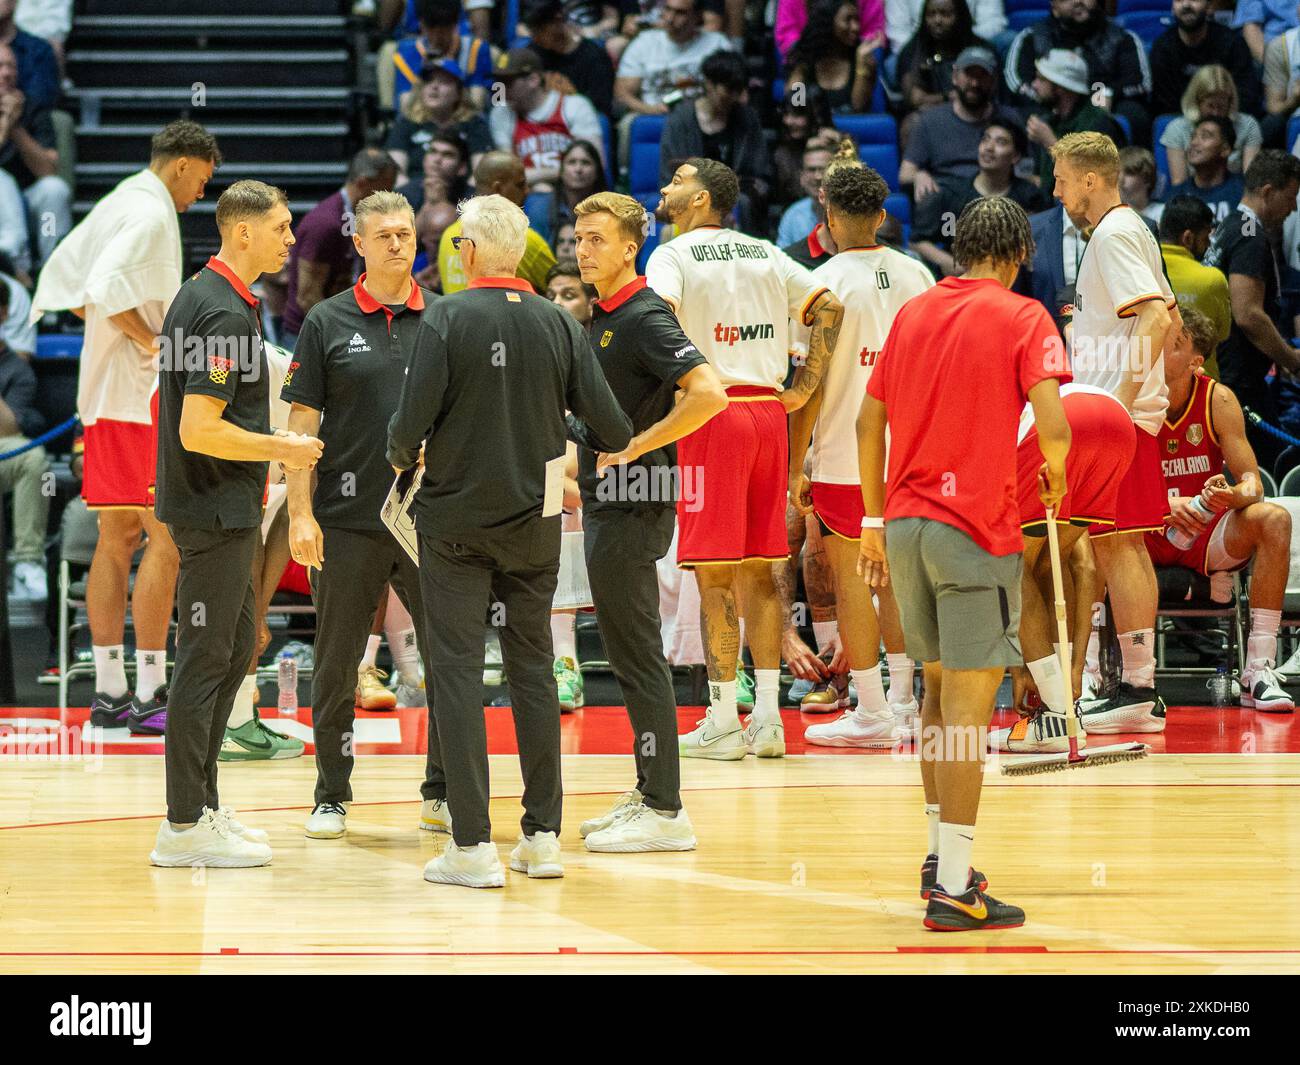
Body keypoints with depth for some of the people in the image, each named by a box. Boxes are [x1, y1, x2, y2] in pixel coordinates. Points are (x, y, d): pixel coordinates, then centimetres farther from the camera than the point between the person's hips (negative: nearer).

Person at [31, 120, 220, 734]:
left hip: (103, 393, 10)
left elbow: (61, 278, 24)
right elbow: (107, 285, -27)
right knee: (165, 539, -9)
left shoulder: (118, 203, 17)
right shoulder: (151, 212, -13)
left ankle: (109, 690, 12)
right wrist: (154, 343, -18)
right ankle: (150, 695, -11)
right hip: (144, 394, -10)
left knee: (116, 540, 10)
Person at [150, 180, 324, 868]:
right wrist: (283, 448, -14)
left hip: (222, 508, 10)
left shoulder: (199, 295, 12)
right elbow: (200, 429, -25)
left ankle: (203, 808, 21)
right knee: (206, 660, -6)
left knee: (235, 650, 15)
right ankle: (184, 826, -2)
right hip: (215, 509, -10)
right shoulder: (226, 314, -20)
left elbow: (186, 410, 21)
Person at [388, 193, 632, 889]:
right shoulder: (557, 324, -1)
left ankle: (472, 845, -4)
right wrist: (623, 446, 21)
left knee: (456, 668, 0)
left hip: (455, 513, -3)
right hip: (534, 518, 3)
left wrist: (401, 456, 6)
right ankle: (543, 837, 14)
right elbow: (606, 421, -2)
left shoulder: (445, 320, -11)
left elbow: (413, 419, -16)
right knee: (532, 665, 13)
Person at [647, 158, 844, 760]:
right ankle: (767, 721, 10)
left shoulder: (673, 257, -2)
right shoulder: (764, 253, 16)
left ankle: (722, 725, -1)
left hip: (711, 415, -6)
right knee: (757, 570, 11)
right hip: (768, 412, 6)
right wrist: (803, 390, 8)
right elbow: (829, 308, 10)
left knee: (714, 572, -2)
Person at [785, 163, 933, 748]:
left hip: (845, 456, -5)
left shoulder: (827, 282, -11)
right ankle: (904, 705, 18)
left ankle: (871, 714, 2)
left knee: (850, 578, 2)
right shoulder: (916, 275, 5)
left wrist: (795, 466, -7)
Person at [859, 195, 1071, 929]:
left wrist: (875, 522, 21)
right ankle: (953, 888, -9)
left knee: (940, 688, 20)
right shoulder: (1022, 318, -5)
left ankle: (942, 856, 25)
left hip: (905, 520, 6)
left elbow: (869, 422, 15)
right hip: (977, 528, -6)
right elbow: (1053, 427, -16)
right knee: (968, 704, -6)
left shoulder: (912, 313, 12)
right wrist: (1055, 480, 4)